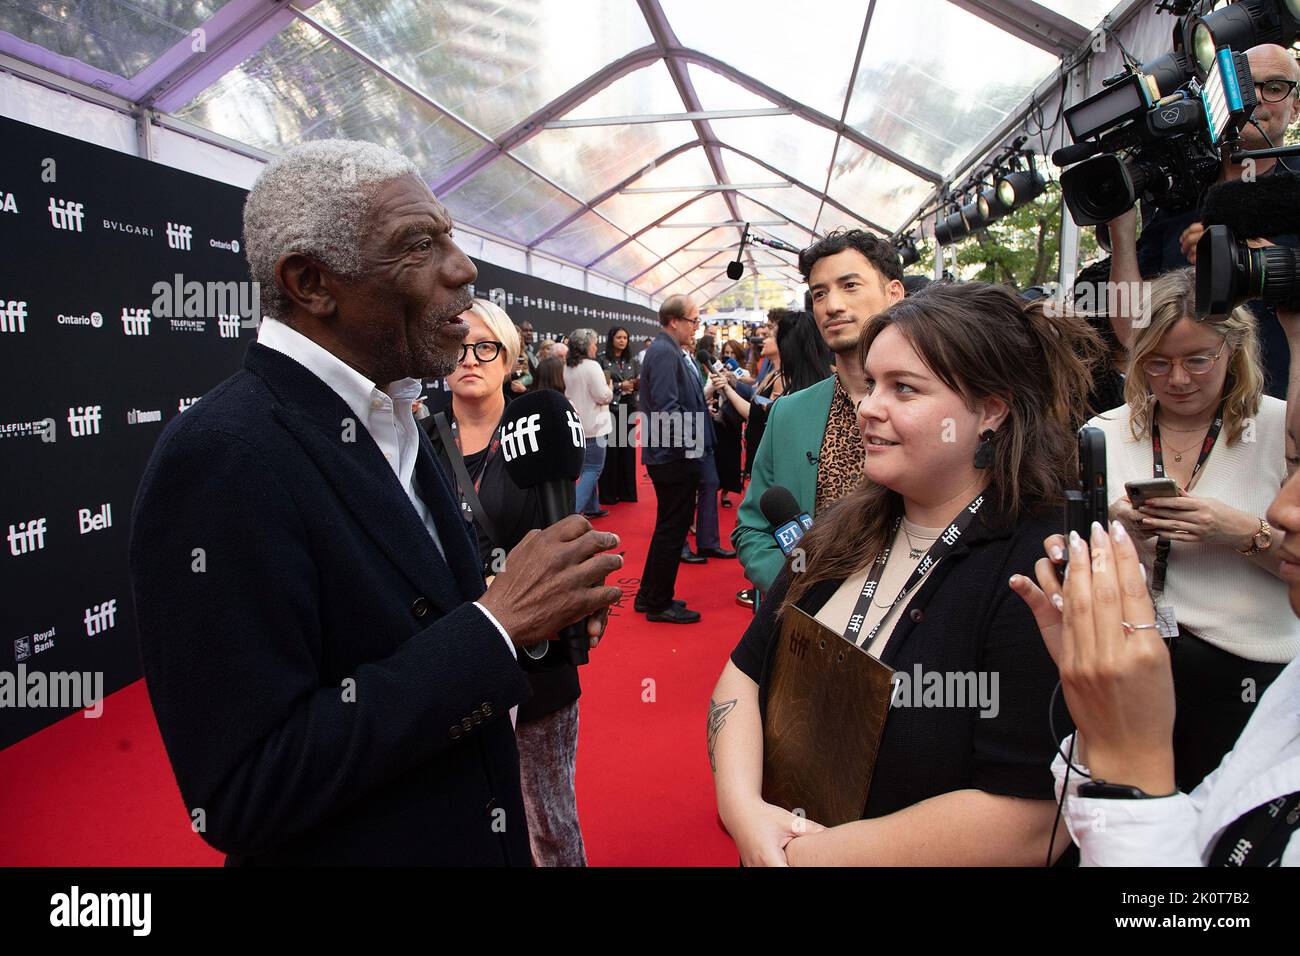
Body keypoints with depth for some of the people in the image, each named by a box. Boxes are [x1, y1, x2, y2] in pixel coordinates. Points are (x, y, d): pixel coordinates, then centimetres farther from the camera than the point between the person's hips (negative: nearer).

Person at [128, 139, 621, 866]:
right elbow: (243, 792, -27)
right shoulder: (220, 458, -24)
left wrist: (528, 607, -10)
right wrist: (497, 622, -26)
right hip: (358, 845, -7)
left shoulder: (392, 421, 1)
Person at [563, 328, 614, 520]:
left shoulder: (567, 368, 7)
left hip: (575, 424, 8)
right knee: (593, 469, -4)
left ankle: (591, 507, 25)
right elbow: (603, 396, -16)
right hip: (593, 425, -8)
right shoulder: (592, 366, -17)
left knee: (587, 467, 19)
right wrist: (610, 390, 3)